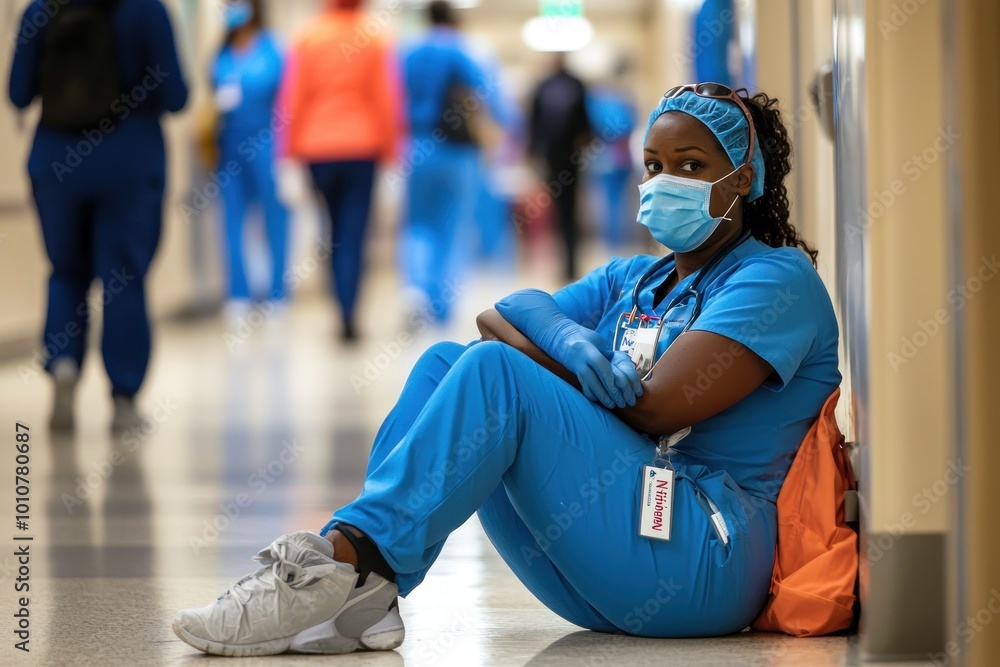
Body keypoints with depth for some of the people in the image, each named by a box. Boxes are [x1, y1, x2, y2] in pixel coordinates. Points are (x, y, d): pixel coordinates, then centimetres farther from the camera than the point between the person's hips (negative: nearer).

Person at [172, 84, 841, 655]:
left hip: (706, 563, -7)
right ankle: (362, 588, -24)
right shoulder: (630, 281, 25)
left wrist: (538, 364, 1)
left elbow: (658, 407, -13)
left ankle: (347, 561, -35)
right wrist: (565, 341, -12)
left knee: (491, 371, -23)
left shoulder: (779, 277, 0)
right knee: (446, 360, -5)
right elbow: (500, 316, 10)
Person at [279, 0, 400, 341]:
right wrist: (389, 153, 4)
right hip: (361, 149, -1)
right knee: (354, 235, 0)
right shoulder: (375, 40, -1)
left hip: (317, 149, 1)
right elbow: (388, 99, -2)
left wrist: (290, 155, 3)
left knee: (335, 232, 16)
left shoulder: (306, 39, 1)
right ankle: (348, 313, -11)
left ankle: (345, 308, 16)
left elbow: (293, 100, -1)